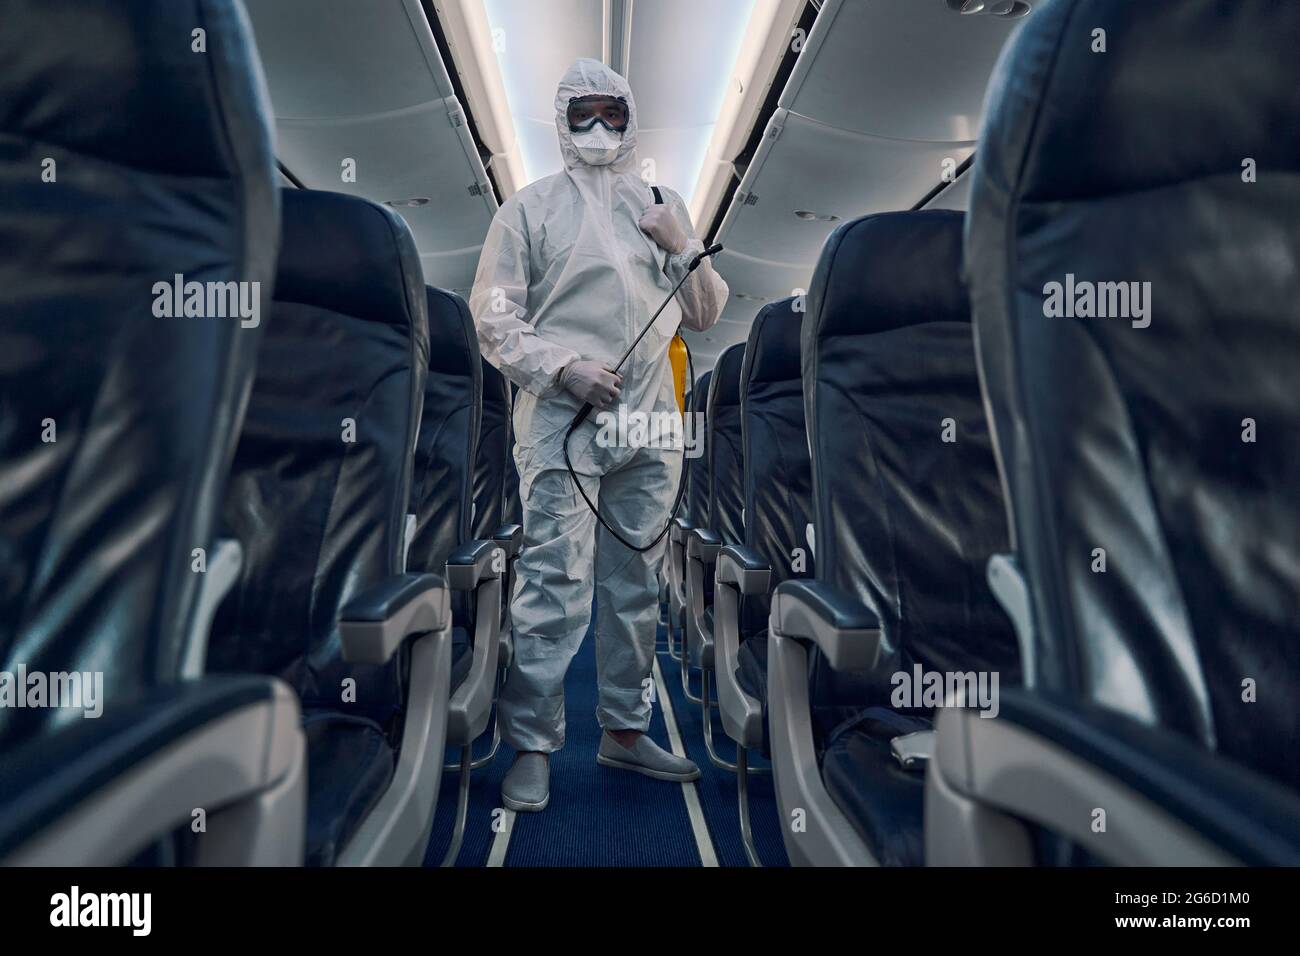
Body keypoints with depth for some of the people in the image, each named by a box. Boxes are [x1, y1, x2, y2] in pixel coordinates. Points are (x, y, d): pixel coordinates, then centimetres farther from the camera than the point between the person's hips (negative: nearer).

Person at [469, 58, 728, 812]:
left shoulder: (664, 206, 17)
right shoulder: (531, 207, 5)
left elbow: (707, 314, 16)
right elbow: (494, 316, 0)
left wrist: (683, 247, 0)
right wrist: (563, 369, -14)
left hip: (650, 423, 5)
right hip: (563, 423, -4)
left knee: (637, 584, 10)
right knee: (556, 584, -8)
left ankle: (625, 728, 25)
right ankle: (532, 745, 7)